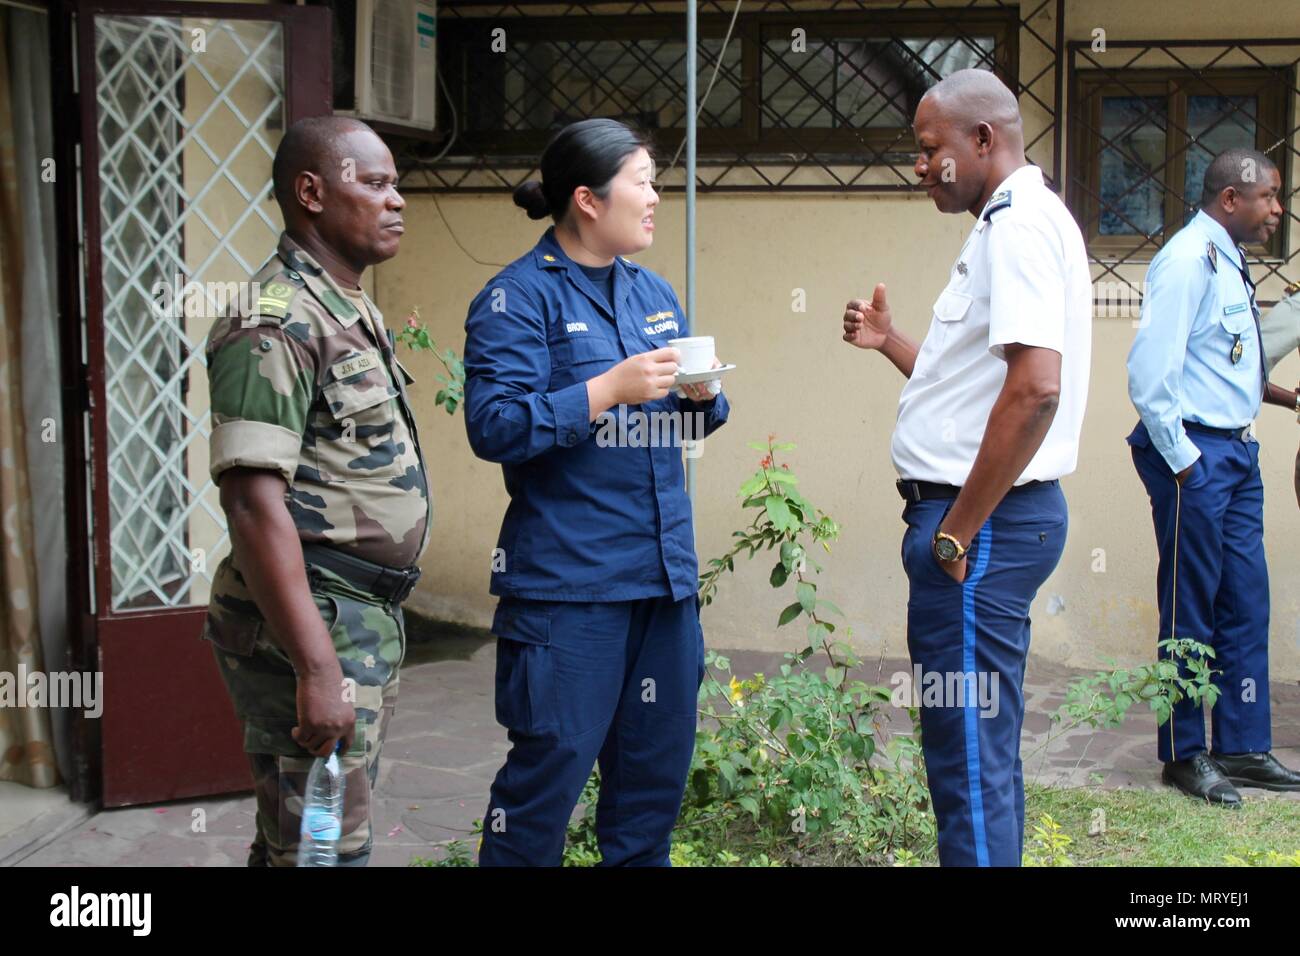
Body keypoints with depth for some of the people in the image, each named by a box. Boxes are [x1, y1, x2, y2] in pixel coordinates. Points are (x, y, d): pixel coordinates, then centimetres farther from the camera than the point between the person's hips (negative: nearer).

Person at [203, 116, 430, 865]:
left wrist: (378, 626, 18)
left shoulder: (356, 313, 15)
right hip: (312, 629, -9)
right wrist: (316, 668, -27)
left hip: (369, 623, 9)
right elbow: (254, 500, -24)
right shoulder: (276, 324, -16)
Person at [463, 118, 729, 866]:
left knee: (657, 771, 13)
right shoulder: (519, 297, -7)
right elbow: (494, 426, -17)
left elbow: (690, 423, 22)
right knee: (551, 766, -2)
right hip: (568, 579, -7)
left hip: (665, 573, 7)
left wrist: (703, 394, -1)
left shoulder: (653, 293, 15)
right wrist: (612, 389, -21)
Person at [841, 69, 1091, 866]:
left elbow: (1035, 385, -26)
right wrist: (890, 342, 14)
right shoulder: (1012, 224, 19)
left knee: (971, 753, -5)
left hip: (984, 518, -11)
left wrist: (958, 530, -21)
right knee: (984, 746, 18)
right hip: (984, 514, 11)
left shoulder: (1020, 224, -14)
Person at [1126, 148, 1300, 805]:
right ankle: (1184, 755, 12)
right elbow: (1150, 370, -19)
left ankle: (1243, 748, 21)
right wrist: (1180, 459, -16)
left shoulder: (1229, 263, 16)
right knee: (1191, 609, 0)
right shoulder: (1187, 260, -14)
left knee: (1246, 602, 12)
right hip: (1197, 454, -9)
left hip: (1236, 452, 9)